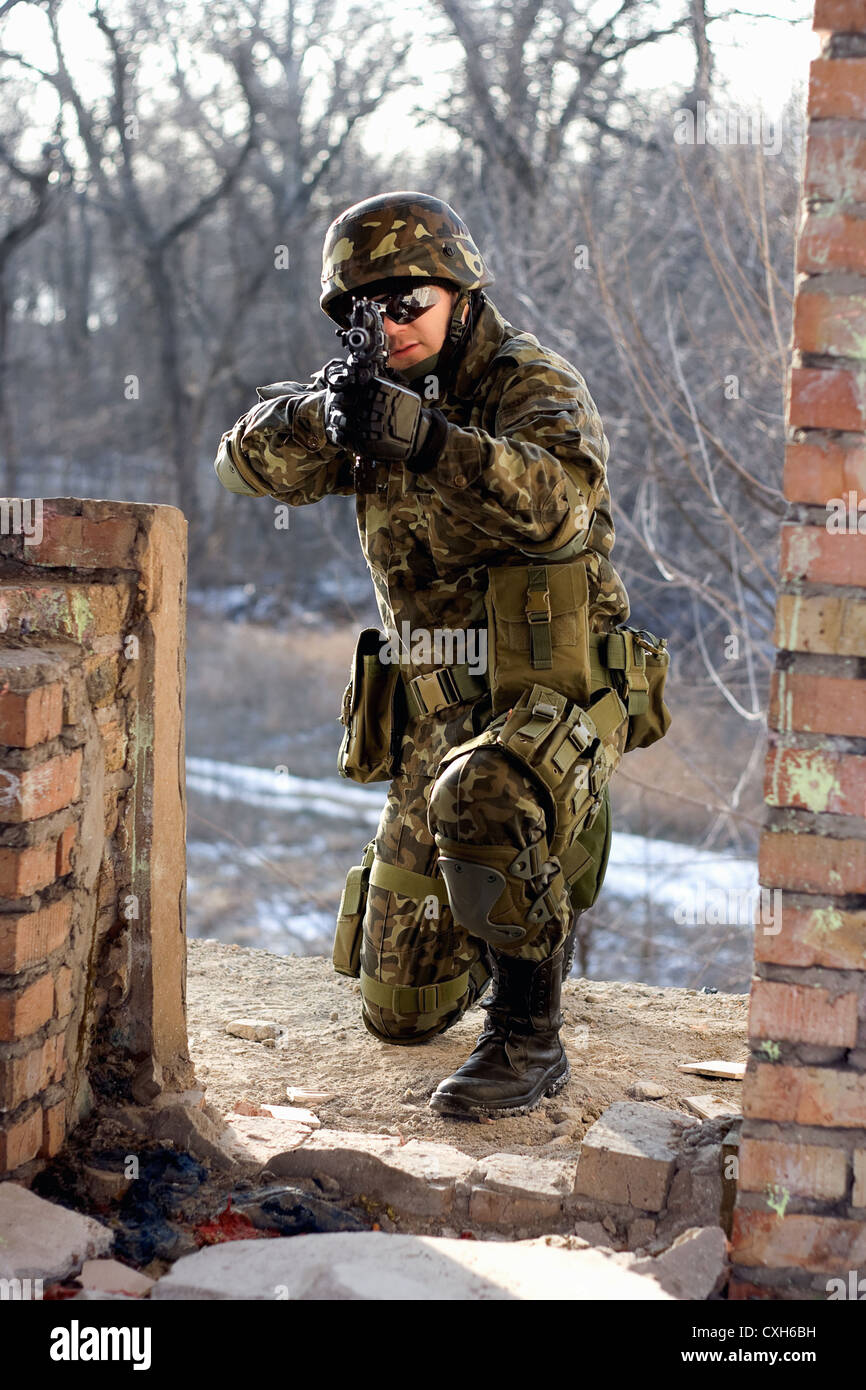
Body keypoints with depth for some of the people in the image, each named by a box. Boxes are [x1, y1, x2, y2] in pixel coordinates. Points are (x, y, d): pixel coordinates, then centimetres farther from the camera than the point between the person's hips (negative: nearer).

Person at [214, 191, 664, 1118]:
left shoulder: (534, 384, -11)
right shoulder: (381, 399, 8)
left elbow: (560, 508, -31)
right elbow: (250, 463, -2)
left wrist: (424, 439, -43)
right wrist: (318, 418, -23)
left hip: (550, 702, -6)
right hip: (434, 720, 6)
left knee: (477, 804, -42)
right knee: (400, 1014, 10)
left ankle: (527, 1039, -22)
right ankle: (531, 905, 41)